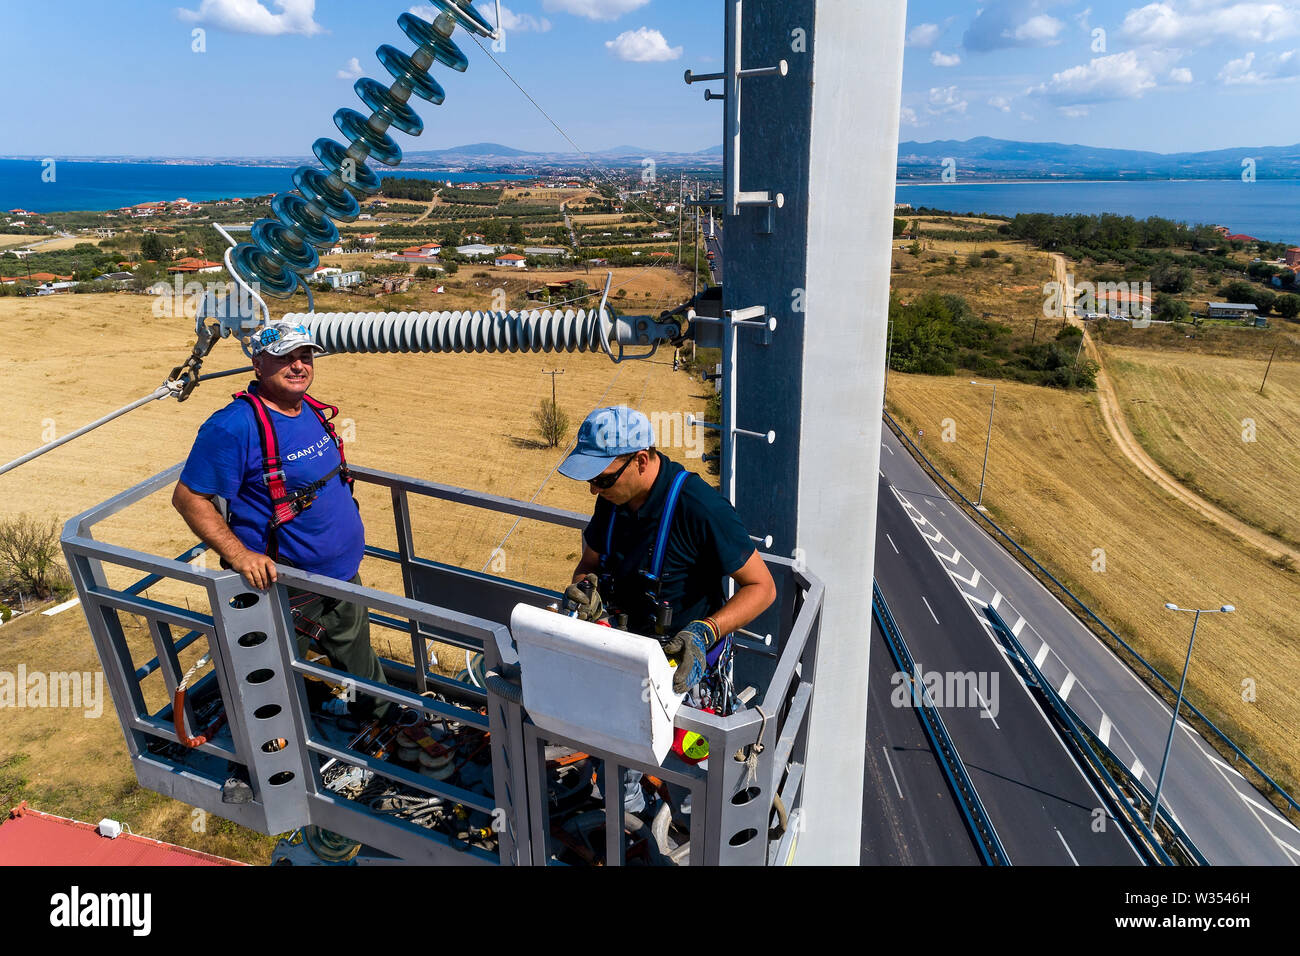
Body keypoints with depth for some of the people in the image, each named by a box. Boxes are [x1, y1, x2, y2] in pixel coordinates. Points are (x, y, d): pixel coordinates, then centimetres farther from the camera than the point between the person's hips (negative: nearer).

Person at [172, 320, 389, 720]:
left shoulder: (311, 410, 2)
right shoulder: (234, 425, -23)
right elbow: (188, 498, -20)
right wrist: (239, 556, -27)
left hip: (344, 574, 8)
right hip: (284, 587, -8)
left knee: (360, 660, 28)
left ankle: (383, 715, 50)